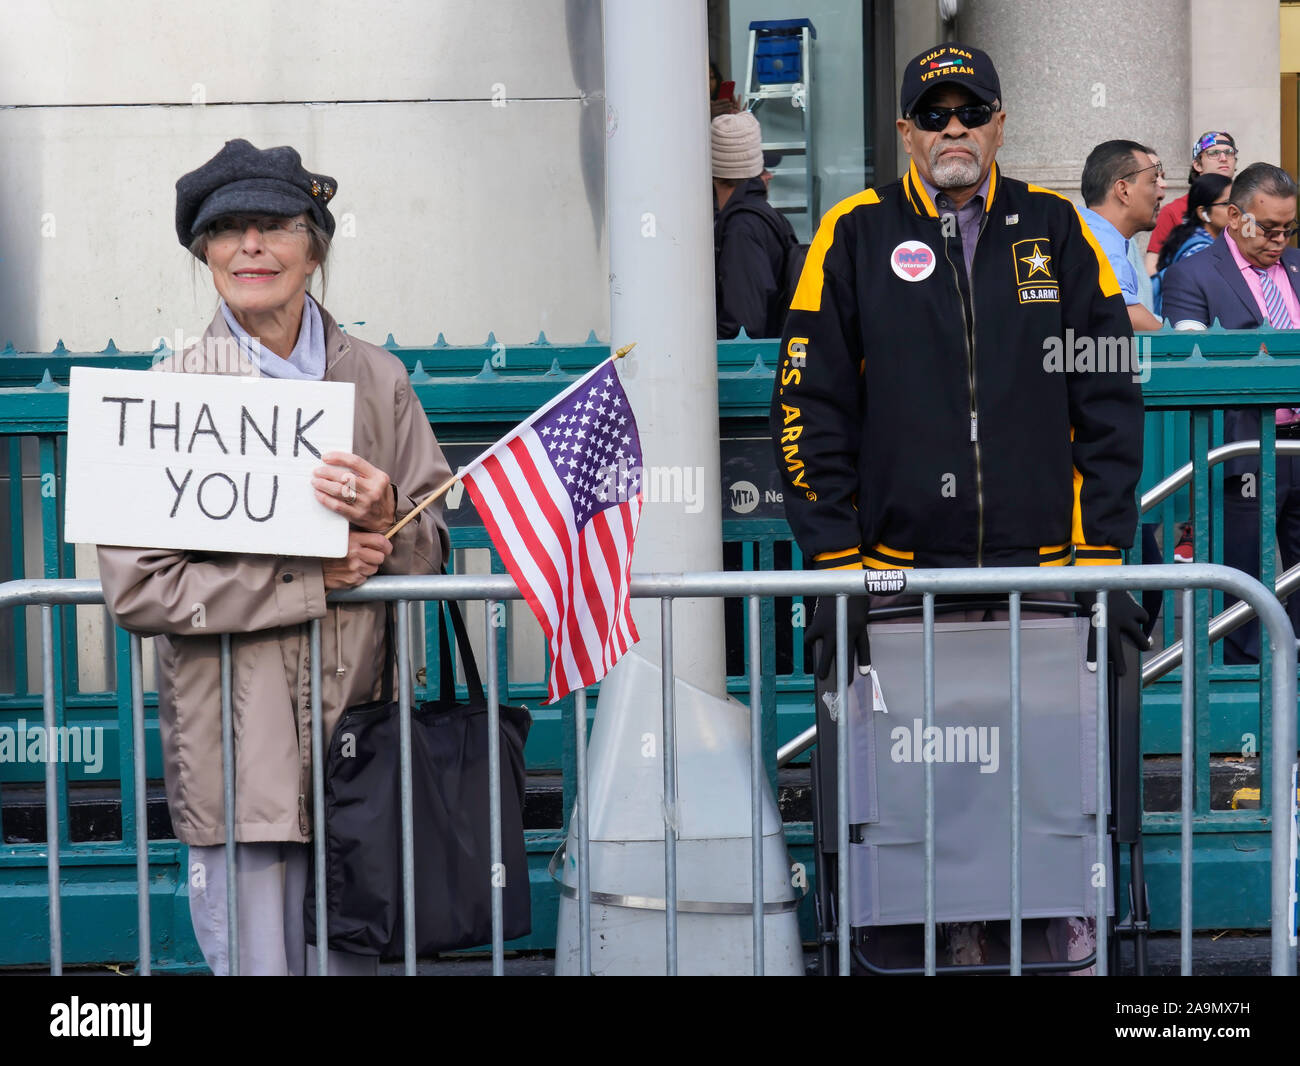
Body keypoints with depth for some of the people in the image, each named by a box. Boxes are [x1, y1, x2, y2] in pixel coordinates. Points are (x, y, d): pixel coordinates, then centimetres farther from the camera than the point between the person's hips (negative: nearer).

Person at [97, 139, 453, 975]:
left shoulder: (377, 380, 9)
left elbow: (430, 552, 12)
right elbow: (134, 586, -9)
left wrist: (385, 521, -12)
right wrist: (312, 578, -12)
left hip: (357, 740, 3)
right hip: (234, 746, -3)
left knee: (349, 961, 10)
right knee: (255, 961, 0)